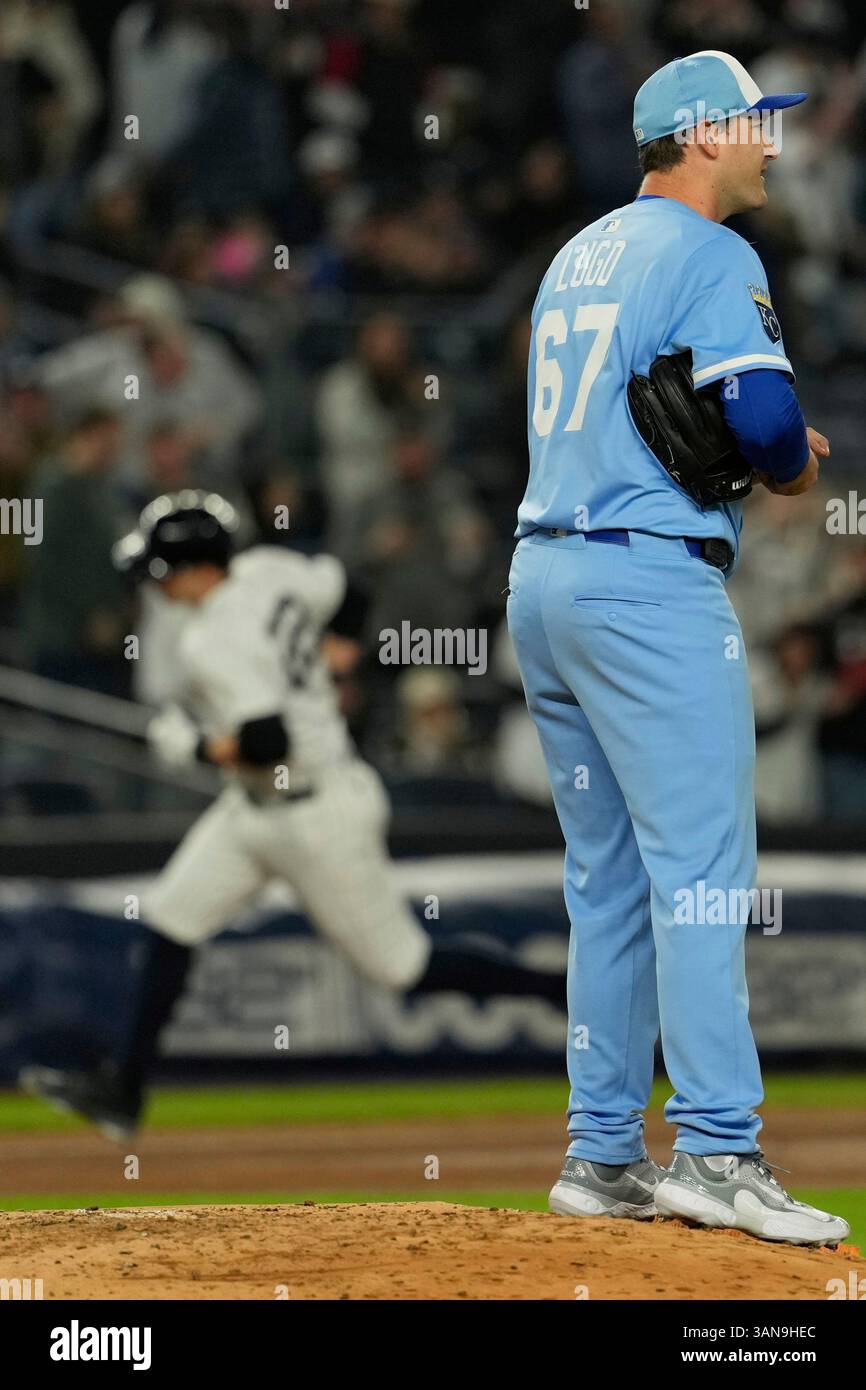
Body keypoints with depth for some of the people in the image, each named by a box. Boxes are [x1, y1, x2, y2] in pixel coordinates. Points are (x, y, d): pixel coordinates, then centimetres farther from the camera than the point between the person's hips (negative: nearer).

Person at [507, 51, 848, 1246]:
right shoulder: (707, 253, -7)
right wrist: (790, 467, 4)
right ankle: (717, 1153, -16)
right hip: (652, 581, -9)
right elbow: (761, 413, -18)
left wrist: (761, 450, 16)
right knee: (702, 870, -11)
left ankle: (603, 1157, 10)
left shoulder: (579, 256, 20)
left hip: (543, 576, 9)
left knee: (608, 881, 11)